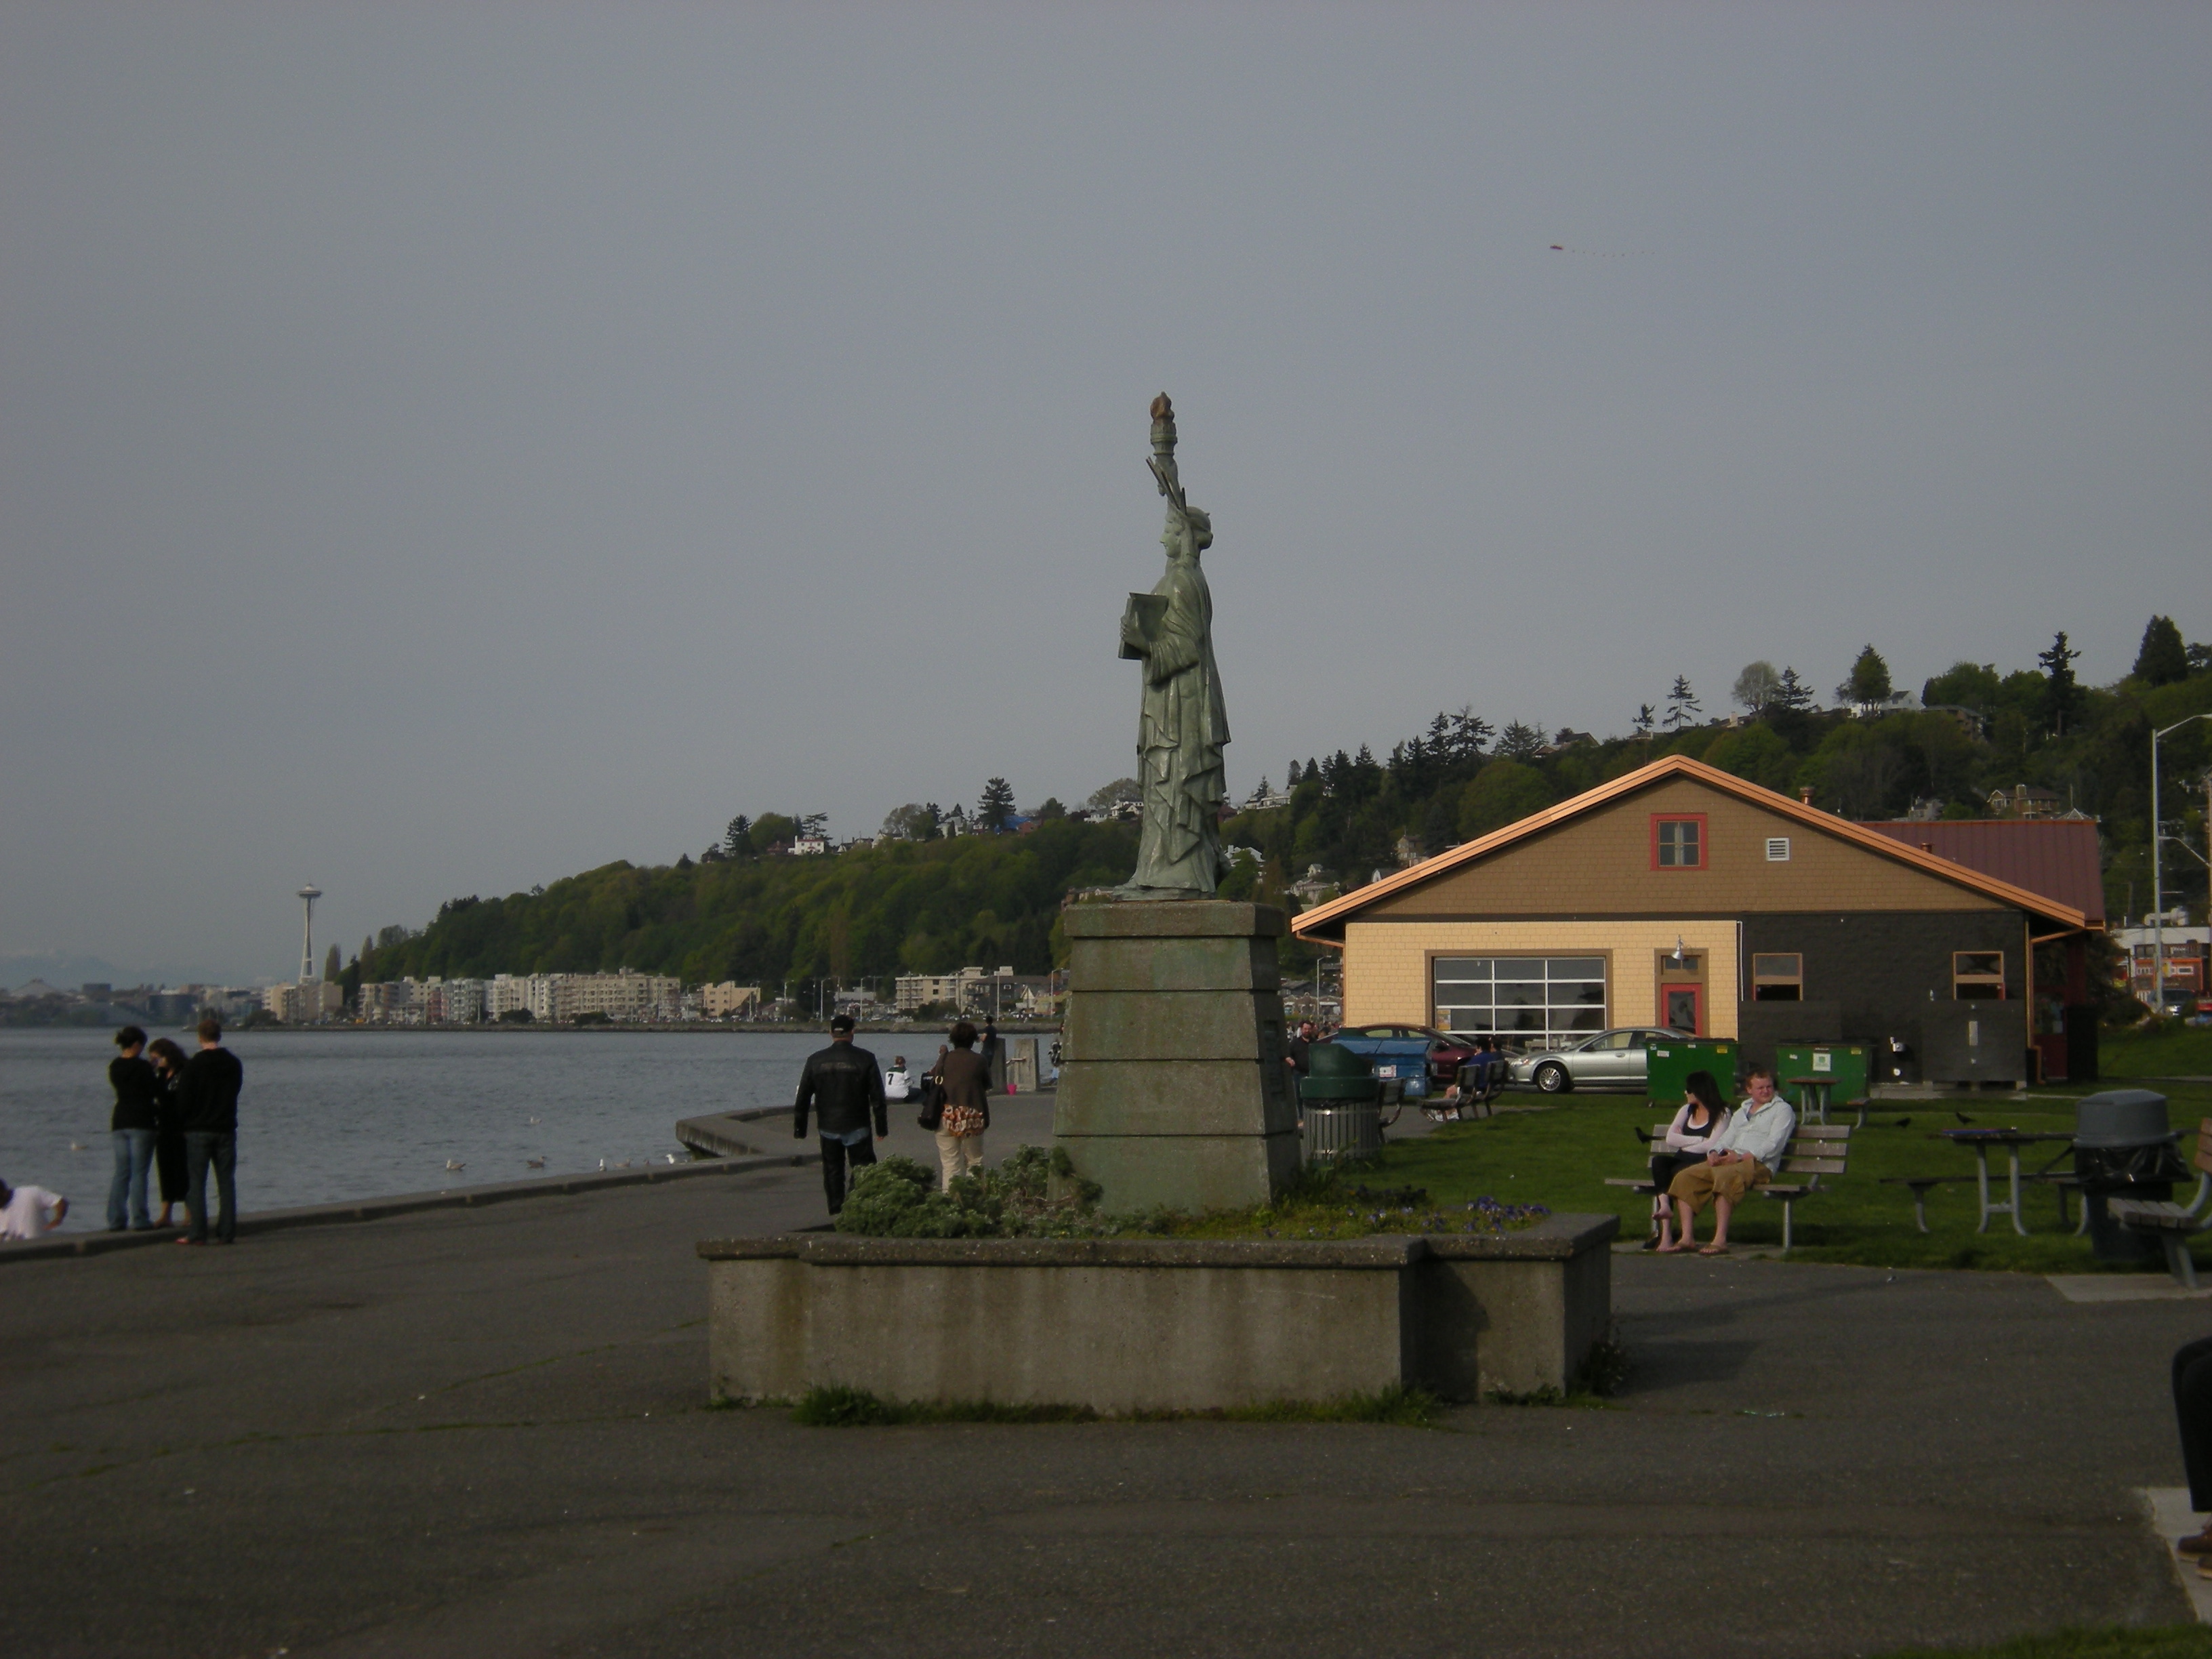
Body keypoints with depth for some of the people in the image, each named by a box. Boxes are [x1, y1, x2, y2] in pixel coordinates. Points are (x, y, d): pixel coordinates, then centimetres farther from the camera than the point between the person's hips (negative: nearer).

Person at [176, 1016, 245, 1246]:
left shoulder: (194, 1065, -12)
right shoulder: (234, 1063, 2)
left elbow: (183, 1100, -9)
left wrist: (188, 1121, 8)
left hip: (198, 1131, -3)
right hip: (225, 1130, 4)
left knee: (196, 1183, 1)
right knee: (226, 1183, 6)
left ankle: (197, 1233, -4)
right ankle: (227, 1233, 4)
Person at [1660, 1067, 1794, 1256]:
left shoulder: (1782, 1109, 7)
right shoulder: (1742, 1111, 30)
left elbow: (1774, 1144, -7)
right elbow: (1727, 1137, 24)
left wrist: (1742, 1157, -15)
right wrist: (1714, 1153, 0)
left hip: (1759, 1164, -7)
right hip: (1727, 1161, 7)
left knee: (1724, 1177, -39)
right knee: (1685, 1178, -13)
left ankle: (1720, 1240, -42)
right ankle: (1687, 1238, -20)